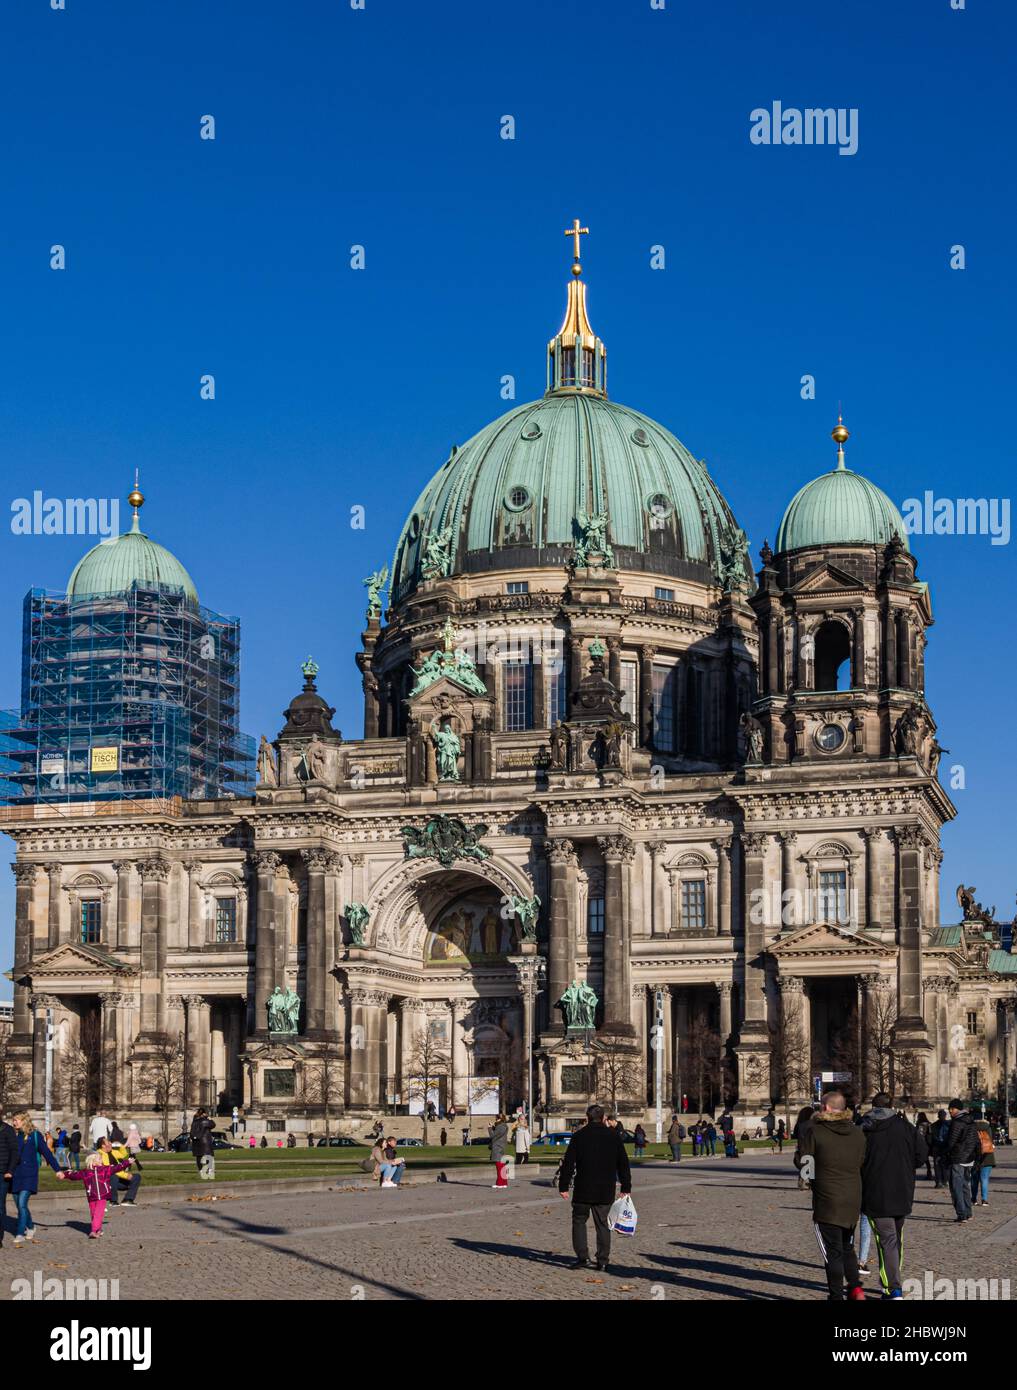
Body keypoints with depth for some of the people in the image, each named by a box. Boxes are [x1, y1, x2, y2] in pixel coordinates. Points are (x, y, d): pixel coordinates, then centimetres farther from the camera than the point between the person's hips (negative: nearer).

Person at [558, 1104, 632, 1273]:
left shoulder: (579, 1136, -3)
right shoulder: (613, 1137, 5)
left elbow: (568, 1163, -4)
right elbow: (623, 1165, 9)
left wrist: (563, 1186, 1)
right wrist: (626, 1187, 16)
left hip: (583, 1190, -2)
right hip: (606, 1191, 2)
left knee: (579, 1221, 9)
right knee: (602, 1224, 12)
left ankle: (582, 1257, -3)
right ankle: (603, 1260, 8)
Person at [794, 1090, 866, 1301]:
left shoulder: (815, 1131, -11)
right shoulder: (857, 1133, 6)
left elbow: (802, 1162, -6)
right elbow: (862, 1162, 11)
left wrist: (802, 1137, 10)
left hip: (827, 1202, -5)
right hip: (853, 1201, 5)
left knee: (833, 1252, 1)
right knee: (847, 1247, 20)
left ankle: (837, 1297, 2)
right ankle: (855, 1287, 7)